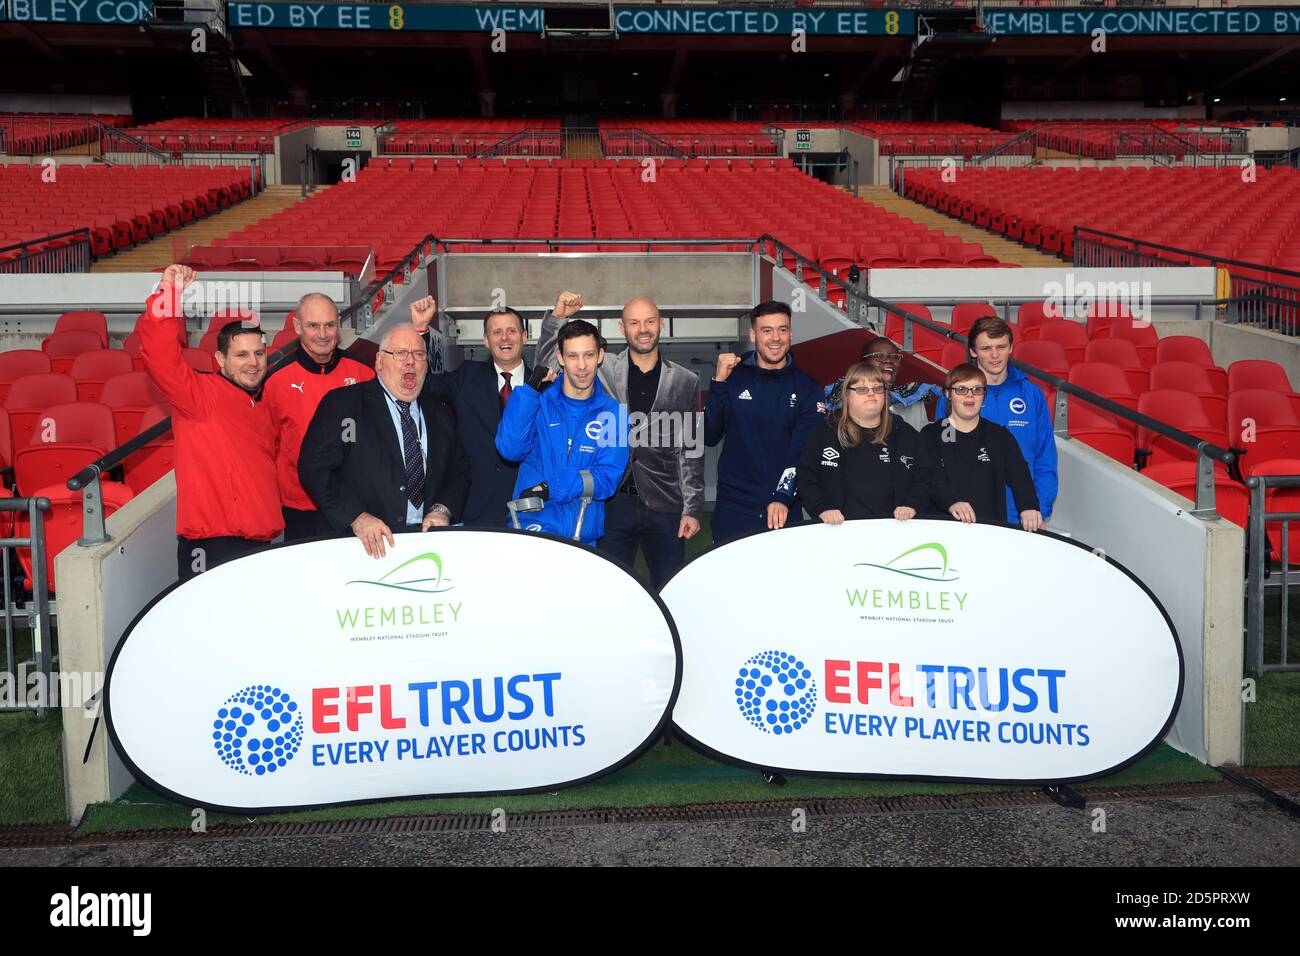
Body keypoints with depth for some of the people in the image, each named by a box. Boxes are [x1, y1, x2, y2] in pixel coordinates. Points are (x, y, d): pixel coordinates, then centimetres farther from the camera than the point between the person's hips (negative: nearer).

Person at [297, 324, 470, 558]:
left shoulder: (440, 415, 20)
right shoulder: (342, 403, 4)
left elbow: (459, 471, 20)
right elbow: (313, 467, -5)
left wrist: (442, 510, 0)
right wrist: (357, 517, -15)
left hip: (427, 538, 4)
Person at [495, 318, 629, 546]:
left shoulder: (612, 412, 4)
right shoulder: (539, 401, 6)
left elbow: (607, 478, -3)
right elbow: (510, 449, -9)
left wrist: (552, 489, -15)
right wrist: (531, 389, -14)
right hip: (531, 525, -2)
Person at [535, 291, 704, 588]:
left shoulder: (685, 381, 8)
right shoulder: (601, 372, 7)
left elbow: (691, 451, 7)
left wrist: (692, 509, 2)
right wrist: (556, 318, -6)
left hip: (665, 507, 1)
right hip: (614, 503, 0)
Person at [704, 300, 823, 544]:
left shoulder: (806, 388, 1)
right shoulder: (734, 378, 3)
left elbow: (804, 451, -8)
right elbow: (709, 437, -2)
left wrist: (783, 498, -22)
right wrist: (719, 383, -11)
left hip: (785, 510, 0)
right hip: (733, 509, 0)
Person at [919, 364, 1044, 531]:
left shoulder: (1001, 436, 17)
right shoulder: (931, 435, 10)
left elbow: (1020, 475, 2)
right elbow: (929, 478, -6)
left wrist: (1029, 506, -19)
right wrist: (950, 502, -27)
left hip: (992, 527, 3)